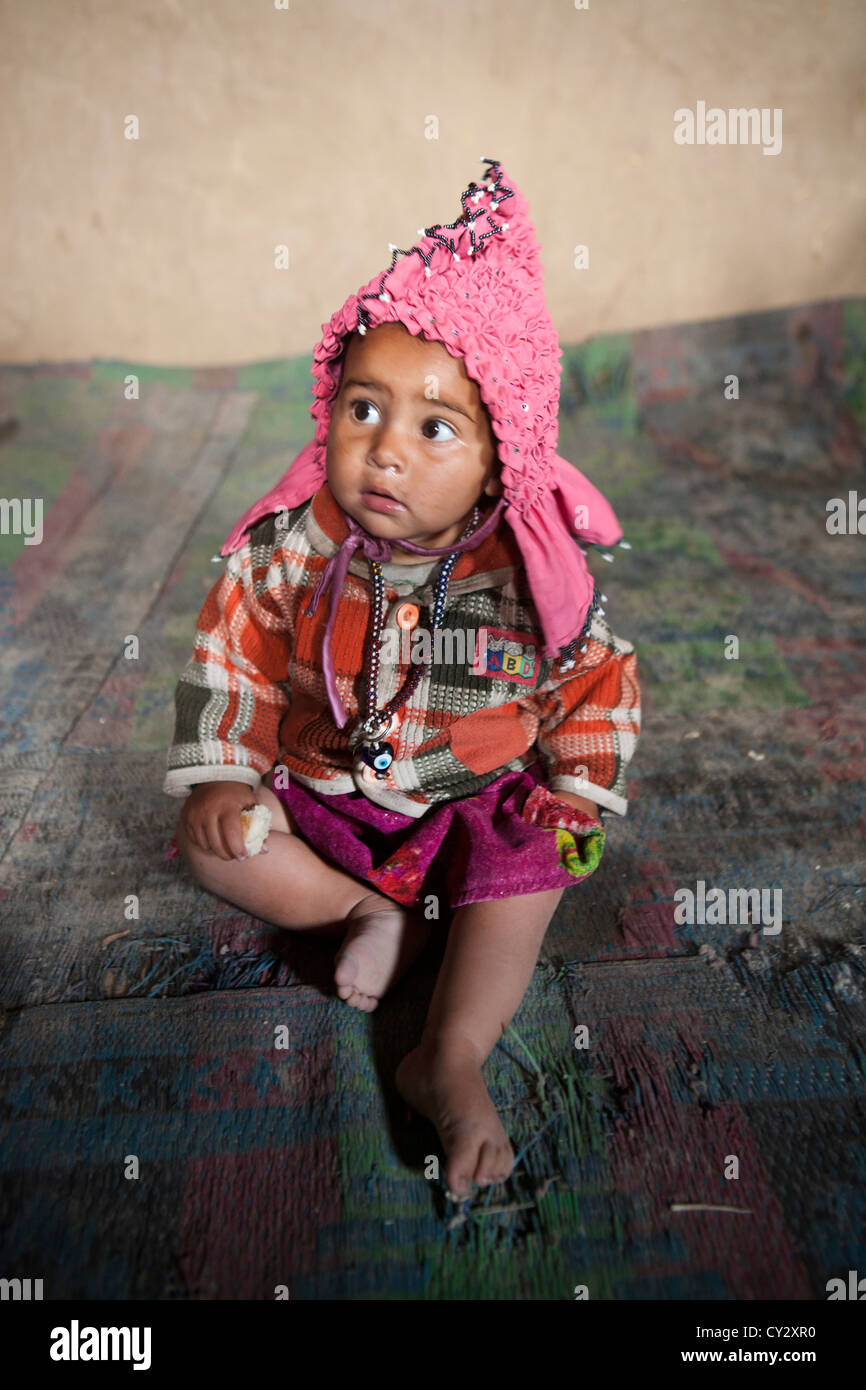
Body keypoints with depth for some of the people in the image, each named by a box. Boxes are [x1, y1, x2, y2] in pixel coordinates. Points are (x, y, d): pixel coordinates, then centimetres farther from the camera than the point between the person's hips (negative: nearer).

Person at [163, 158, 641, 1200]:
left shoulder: (530, 573, -20)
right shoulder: (293, 544, -18)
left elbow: (597, 679, -5)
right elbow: (233, 652, -4)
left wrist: (572, 796, -9)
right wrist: (220, 773, -8)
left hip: (475, 796, -1)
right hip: (322, 784, 2)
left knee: (527, 865, -26)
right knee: (211, 838, -15)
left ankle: (450, 1065, -15)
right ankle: (374, 914, -4)